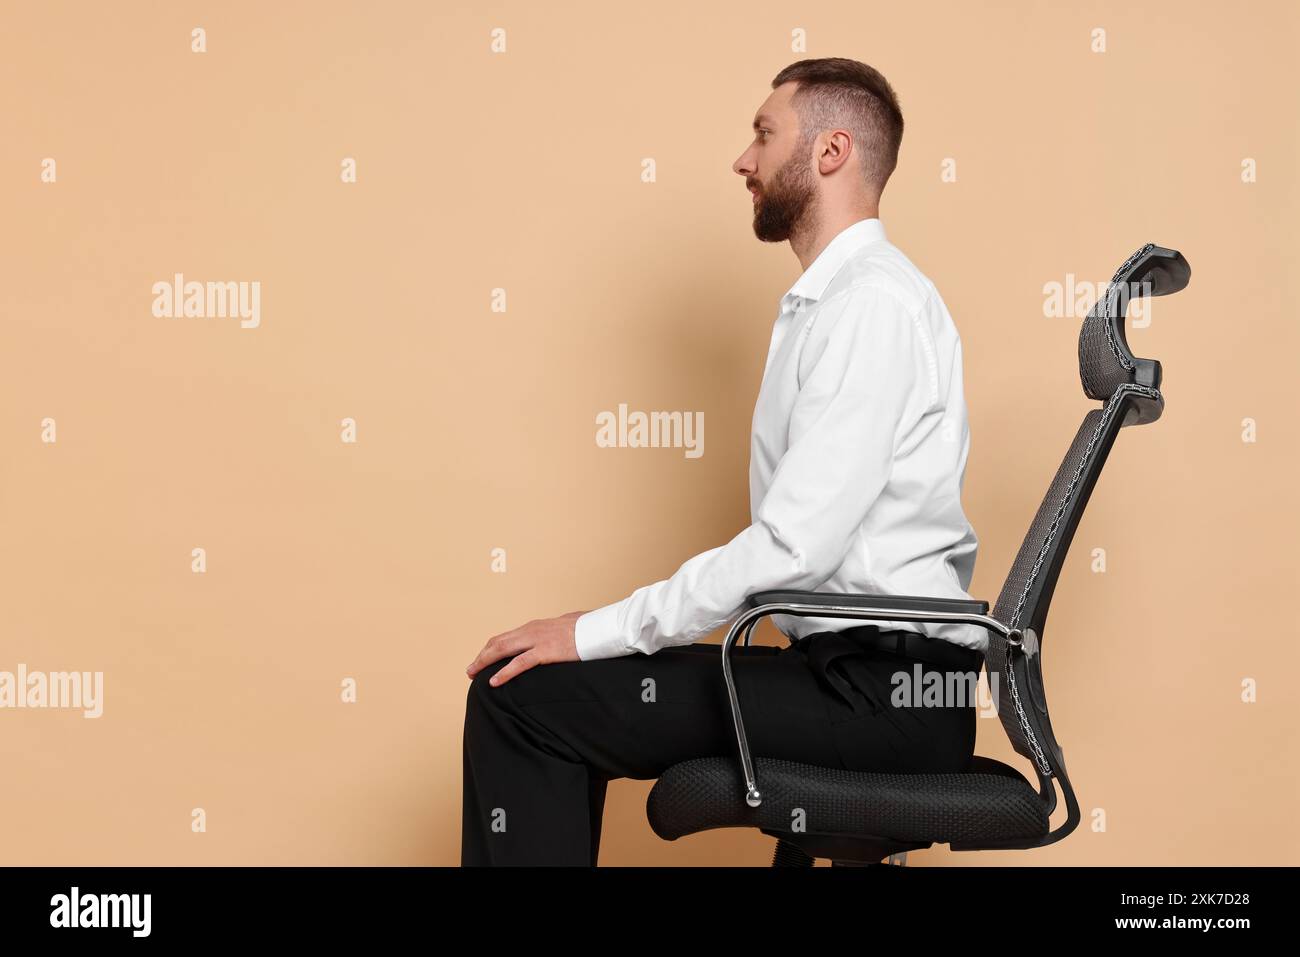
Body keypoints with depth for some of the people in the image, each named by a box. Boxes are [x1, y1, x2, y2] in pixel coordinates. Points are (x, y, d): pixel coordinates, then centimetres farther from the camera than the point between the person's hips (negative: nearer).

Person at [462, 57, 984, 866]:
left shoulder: (874, 302, -14)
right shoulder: (838, 300, 18)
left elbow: (795, 545, -22)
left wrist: (596, 633, -15)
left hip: (885, 689, -10)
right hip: (860, 666, 10)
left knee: (522, 695, -13)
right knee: (548, 696, 11)